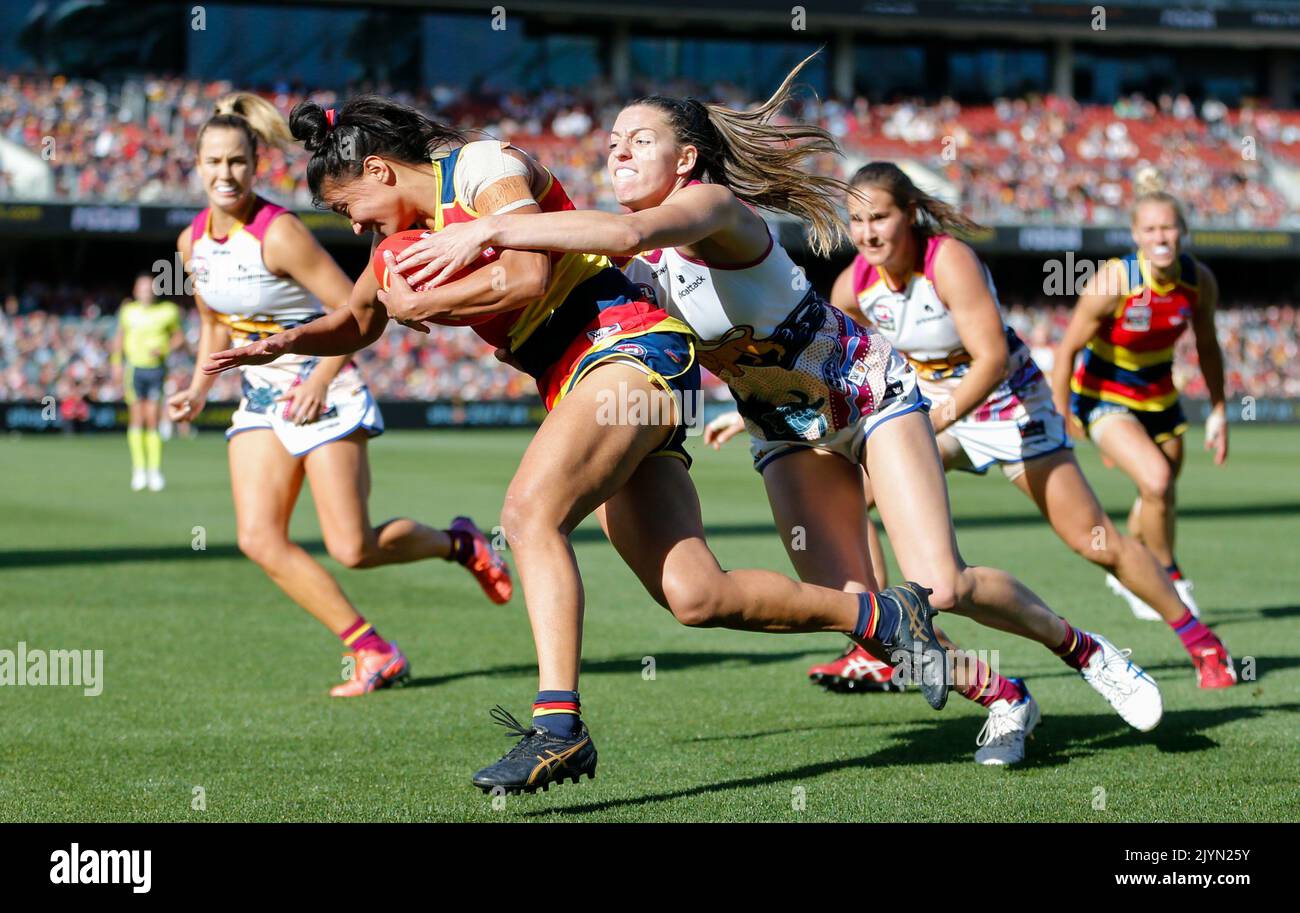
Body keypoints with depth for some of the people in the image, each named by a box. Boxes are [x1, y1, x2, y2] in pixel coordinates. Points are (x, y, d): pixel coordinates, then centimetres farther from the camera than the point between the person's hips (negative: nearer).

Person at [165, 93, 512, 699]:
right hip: (260, 399, 7)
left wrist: (319, 383, -25)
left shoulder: (279, 234, -20)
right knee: (258, 539, -10)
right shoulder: (193, 243, 2)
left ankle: (458, 542, 22)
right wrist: (200, 389, 5)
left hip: (324, 397, -7)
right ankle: (372, 652, 0)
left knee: (352, 549, -9)